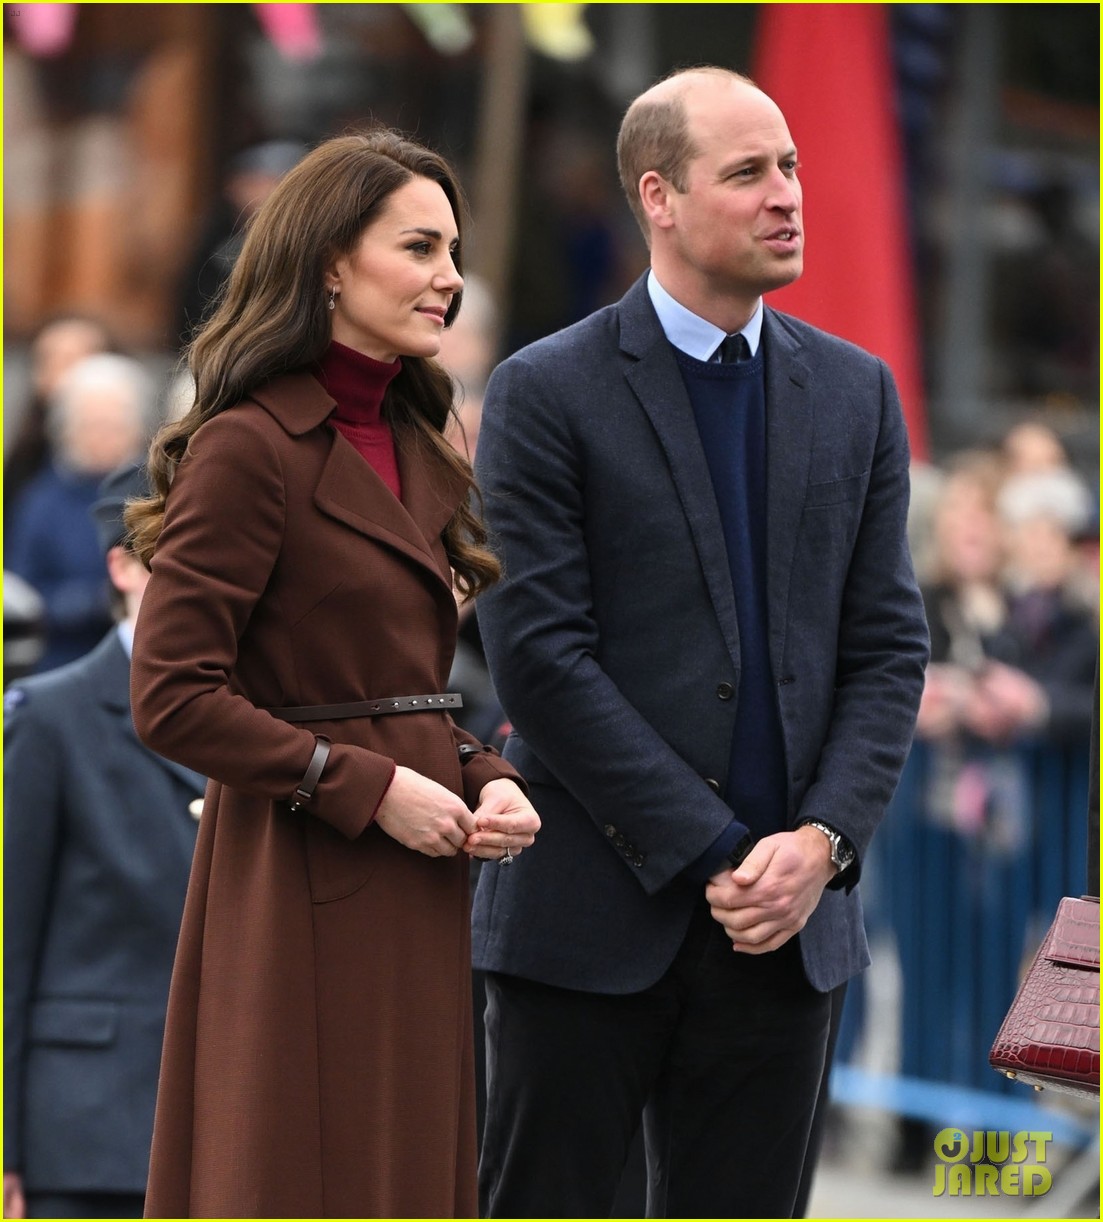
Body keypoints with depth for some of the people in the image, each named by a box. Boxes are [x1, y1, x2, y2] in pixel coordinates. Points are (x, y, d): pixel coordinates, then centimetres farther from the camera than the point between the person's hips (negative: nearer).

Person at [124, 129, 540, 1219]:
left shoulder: (412, 443, 15)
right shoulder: (248, 445, -11)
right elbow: (171, 697, -15)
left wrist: (484, 779, 2)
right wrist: (368, 787, -17)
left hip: (417, 895, 8)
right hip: (298, 895, -8)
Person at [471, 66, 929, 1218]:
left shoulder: (855, 393, 11)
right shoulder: (546, 392, -4)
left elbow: (888, 644, 9)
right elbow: (537, 654, -10)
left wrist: (822, 840, -6)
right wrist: (710, 854, -13)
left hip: (789, 909, 4)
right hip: (592, 909, -4)